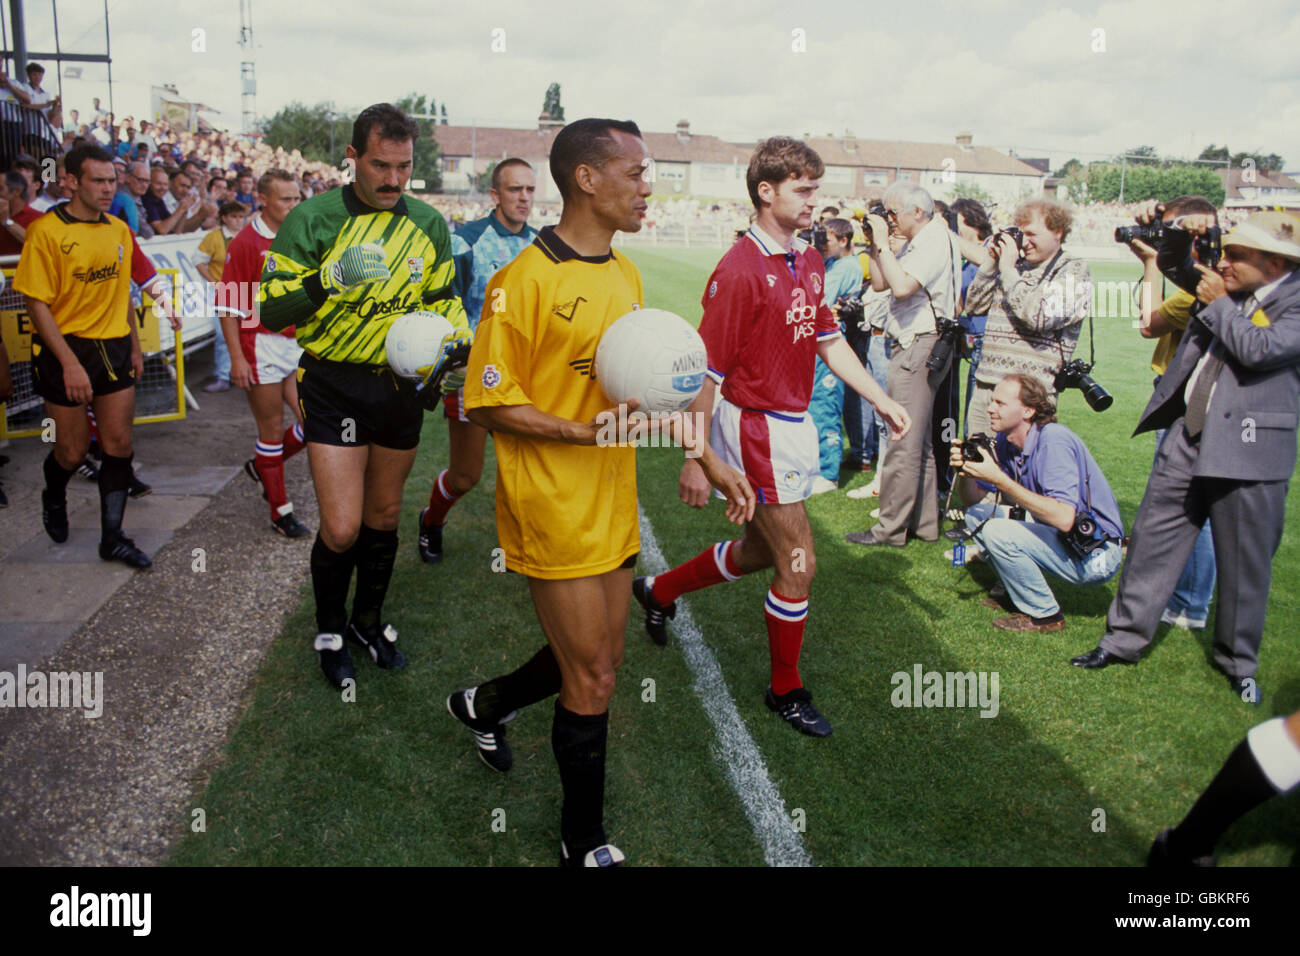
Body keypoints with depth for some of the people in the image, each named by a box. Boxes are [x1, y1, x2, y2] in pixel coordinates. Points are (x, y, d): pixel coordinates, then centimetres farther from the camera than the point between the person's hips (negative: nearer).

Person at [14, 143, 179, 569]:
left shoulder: (119, 230, 7)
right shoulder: (46, 230, -11)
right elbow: (37, 303, -13)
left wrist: (134, 345, 13)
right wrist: (69, 363, -18)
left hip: (115, 349, 5)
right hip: (66, 349, -5)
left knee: (119, 444, 2)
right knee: (72, 451, 6)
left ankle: (112, 537, 12)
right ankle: (54, 500, 40)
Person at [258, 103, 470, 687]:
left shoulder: (428, 224, 3)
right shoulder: (312, 219, -10)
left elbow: (443, 300, 15)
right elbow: (269, 308, -11)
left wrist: (458, 340, -5)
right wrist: (329, 280, -27)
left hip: (400, 386, 4)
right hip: (333, 385, -4)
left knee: (384, 517, 16)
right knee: (341, 528, -7)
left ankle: (368, 619, 38)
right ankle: (329, 630, 21)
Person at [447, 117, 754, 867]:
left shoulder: (626, 274, 9)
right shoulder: (526, 279, -16)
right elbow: (487, 402, -14)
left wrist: (708, 457, 13)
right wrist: (588, 430, -24)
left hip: (615, 504, 8)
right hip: (555, 510, -8)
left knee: (599, 659, 18)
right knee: (592, 682, 2)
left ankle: (484, 705, 46)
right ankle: (585, 842, 24)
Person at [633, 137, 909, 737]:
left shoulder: (809, 261, 8)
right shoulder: (740, 269, -18)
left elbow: (829, 341, 17)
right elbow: (708, 368, -18)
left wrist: (881, 400, 11)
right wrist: (695, 459, -17)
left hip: (796, 424, 9)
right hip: (755, 427, -9)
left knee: (758, 551, 21)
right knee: (797, 565, 0)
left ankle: (658, 591, 44)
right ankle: (786, 690, 22)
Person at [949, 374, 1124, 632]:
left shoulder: (1053, 439, -23)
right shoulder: (1006, 442, 1)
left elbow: (1064, 518, -34)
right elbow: (972, 499, 7)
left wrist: (999, 479, -34)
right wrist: (965, 470, -16)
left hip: (1095, 554, -8)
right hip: (1059, 540, 8)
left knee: (997, 531, -25)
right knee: (976, 514, 3)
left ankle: (1045, 615, -6)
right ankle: (1017, 591, 14)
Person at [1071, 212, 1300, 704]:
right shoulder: (1231, 289, 9)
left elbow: (1258, 349, -26)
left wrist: (1218, 303, -13)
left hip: (1249, 448, -6)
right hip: (1187, 437, 6)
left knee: (1244, 565, 7)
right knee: (1152, 542, 9)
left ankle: (1238, 662, 26)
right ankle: (1123, 639, 20)